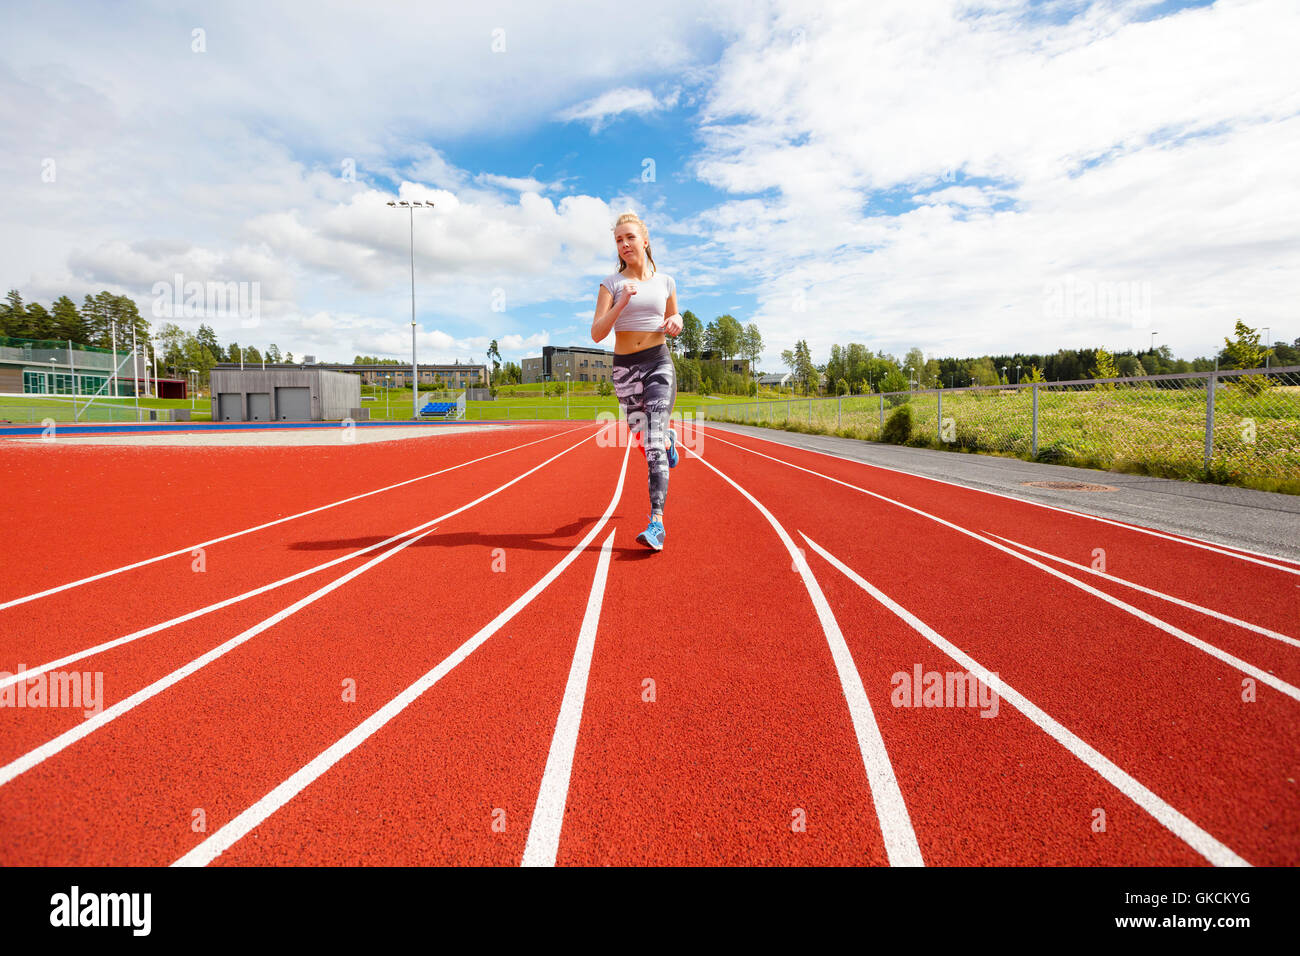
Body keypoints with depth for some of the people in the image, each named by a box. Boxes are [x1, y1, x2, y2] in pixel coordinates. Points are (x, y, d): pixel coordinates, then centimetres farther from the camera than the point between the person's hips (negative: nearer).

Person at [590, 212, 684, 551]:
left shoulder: (665, 281, 6)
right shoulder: (611, 283, 0)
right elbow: (597, 333, -10)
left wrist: (675, 324, -3)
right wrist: (622, 302, -22)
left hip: (659, 364, -1)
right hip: (625, 369, 1)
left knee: (654, 441, -16)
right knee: (644, 440, 12)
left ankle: (657, 523, -19)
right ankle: (669, 439, 52)